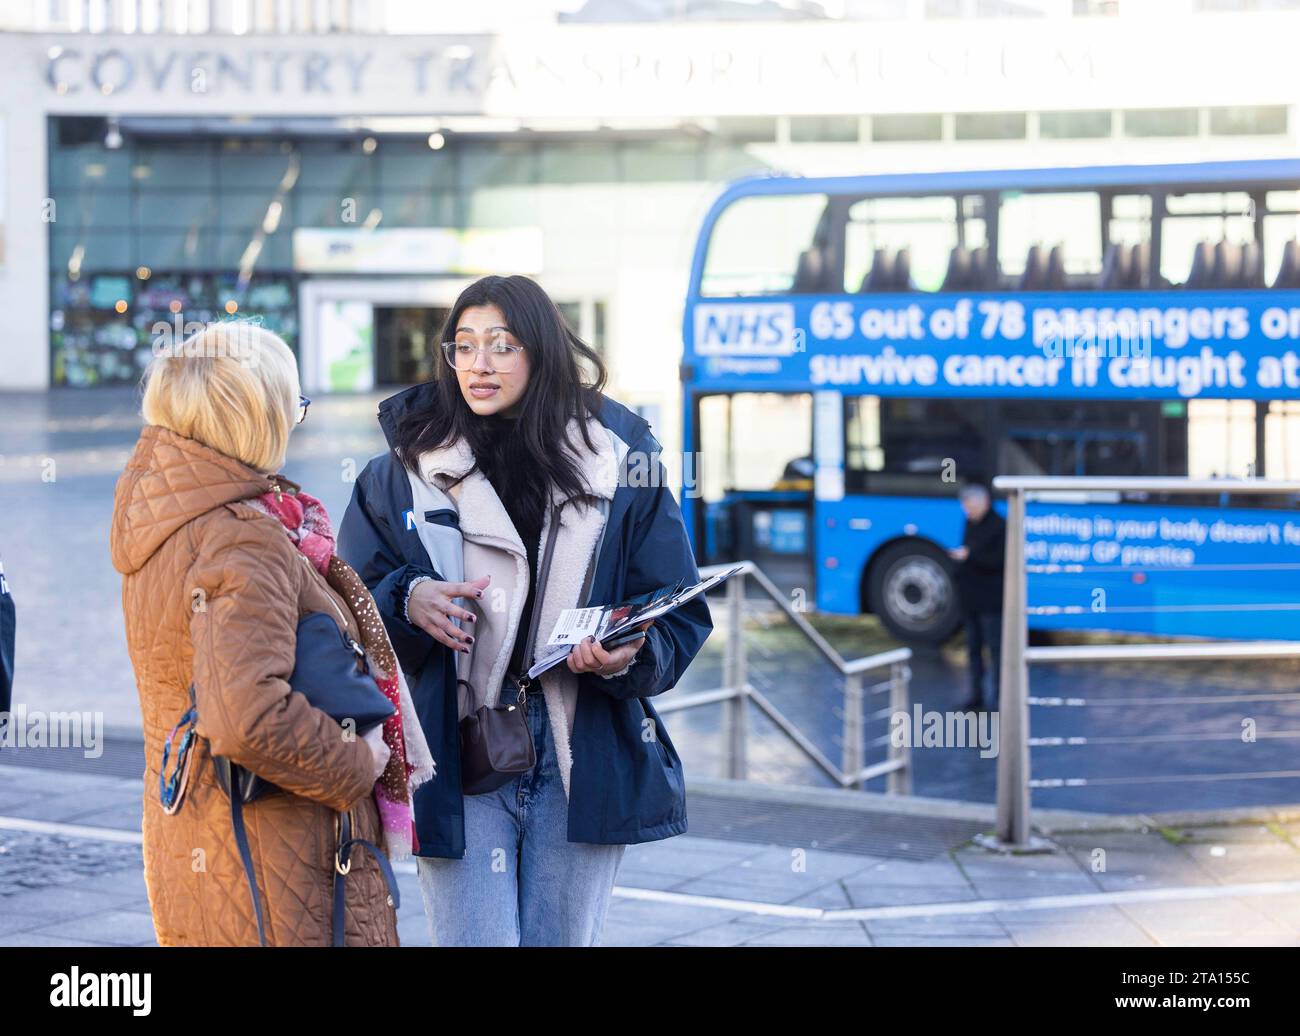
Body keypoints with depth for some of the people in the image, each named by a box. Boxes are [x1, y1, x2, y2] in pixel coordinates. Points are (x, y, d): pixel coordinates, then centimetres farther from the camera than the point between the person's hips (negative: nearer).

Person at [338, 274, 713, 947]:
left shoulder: (621, 463, 3)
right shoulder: (404, 469, 3)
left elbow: (681, 617, 4)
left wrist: (630, 658, -16)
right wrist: (406, 602, -15)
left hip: (587, 762, 1)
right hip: (456, 760, -1)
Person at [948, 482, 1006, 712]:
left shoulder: (999, 527, -11)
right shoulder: (970, 525, 13)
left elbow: (1000, 561, -18)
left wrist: (969, 556, -24)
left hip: (991, 600, -8)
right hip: (970, 599, 8)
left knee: (995, 648, -5)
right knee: (973, 647, 10)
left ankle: (997, 696, -2)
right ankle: (976, 695, 17)